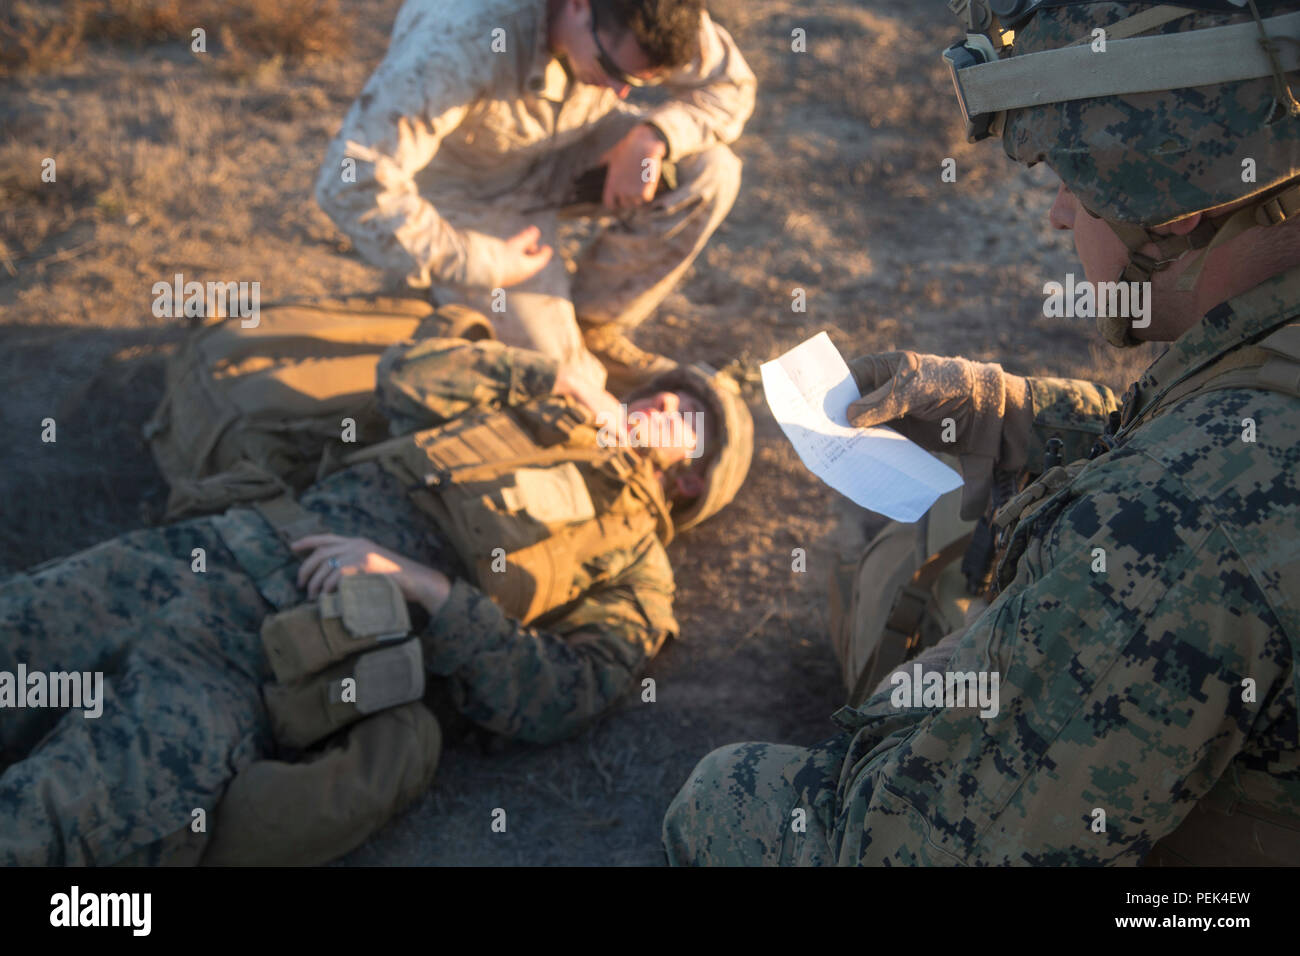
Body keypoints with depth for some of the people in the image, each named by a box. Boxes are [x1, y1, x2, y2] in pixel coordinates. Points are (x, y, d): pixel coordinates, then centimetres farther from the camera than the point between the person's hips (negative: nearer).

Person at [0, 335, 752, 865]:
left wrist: (423, 586, -15)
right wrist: (550, 372, 21)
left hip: (323, 652, -6)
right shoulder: (533, 407, 29)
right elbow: (407, 375, 26)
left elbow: (557, 699, -5)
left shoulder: (633, 566, 10)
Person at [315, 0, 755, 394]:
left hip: (564, 150, 6)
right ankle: (450, 298, 18)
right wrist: (482, 265, -32)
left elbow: (729, 86, -7)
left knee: (710, 170, -19)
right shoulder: (461, 38, -41)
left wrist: (653, 138, -28)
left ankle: (591, 327, 1)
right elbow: (351, 185, -42)